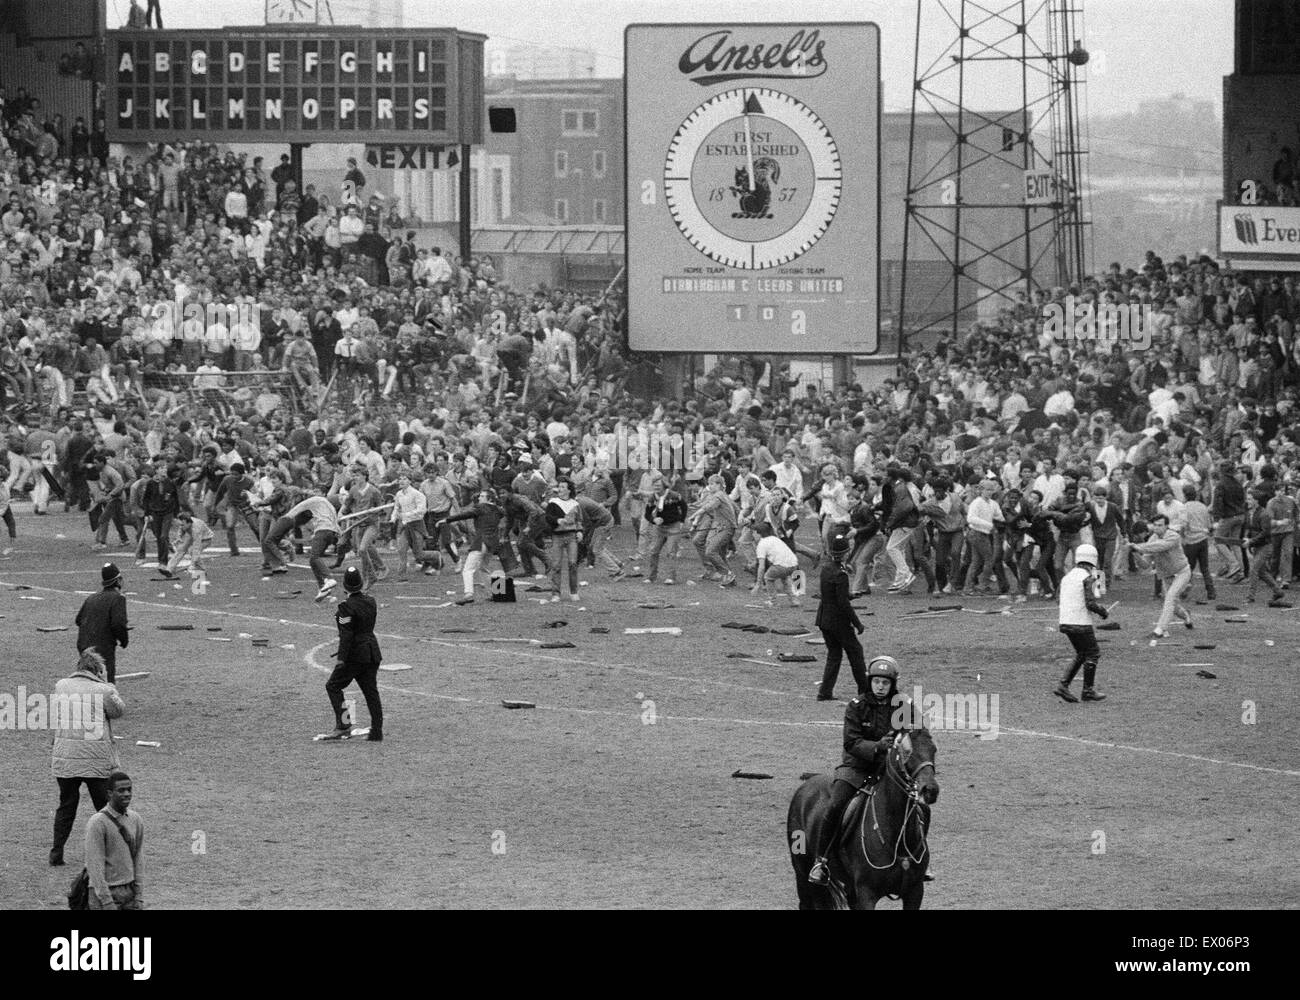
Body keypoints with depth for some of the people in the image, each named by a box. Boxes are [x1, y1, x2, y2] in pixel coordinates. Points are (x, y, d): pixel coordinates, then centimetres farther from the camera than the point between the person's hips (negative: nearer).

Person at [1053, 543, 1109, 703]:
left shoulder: (1067, 577, 10)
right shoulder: (1088, 578, -12)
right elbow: (1091, 604, -17)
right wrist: (1103, 612, -1)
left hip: (1065, 622, 7)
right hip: (1081, 623, -7)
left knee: (1081, 654, 19)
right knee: (1093, 653, 7)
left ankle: (1063, 685, 8)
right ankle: (1088, 691, 9)